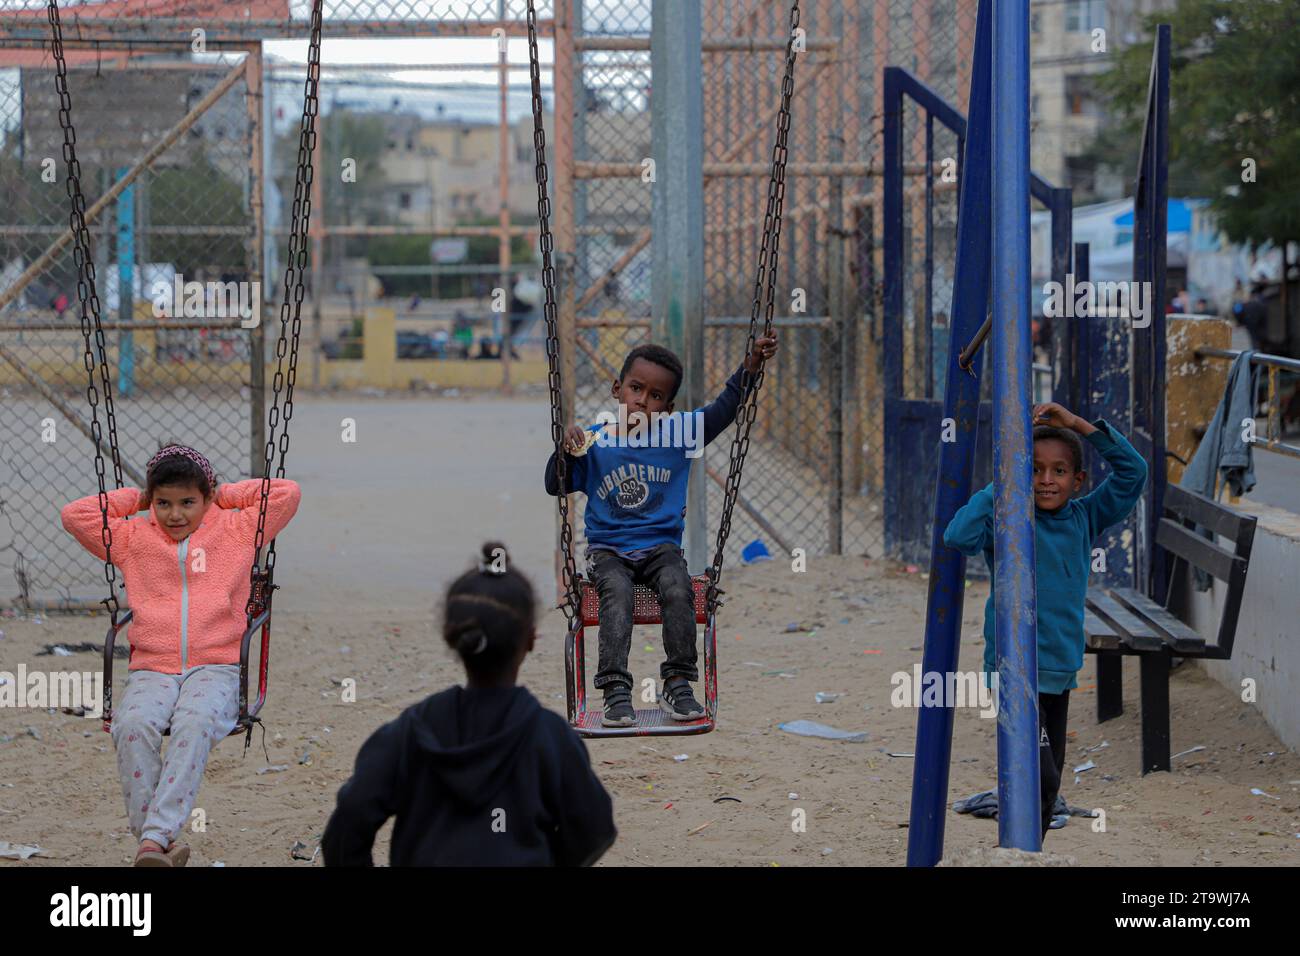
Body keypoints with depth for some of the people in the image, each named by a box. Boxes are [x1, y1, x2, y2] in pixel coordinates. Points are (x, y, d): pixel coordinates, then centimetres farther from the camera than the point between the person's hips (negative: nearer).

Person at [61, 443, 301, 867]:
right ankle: (158, 843, -37)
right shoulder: (132, 538, 21)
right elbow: (74, 514, 17)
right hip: (151, 670, 2)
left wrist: (226, 494, 18)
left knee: (194, 722, -37)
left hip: (216, 669, -2)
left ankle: (155, 837, -45)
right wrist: (133, 499, 20)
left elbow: (287, 493, 13)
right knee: (133, 724, -34)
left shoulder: (236, 530, 17)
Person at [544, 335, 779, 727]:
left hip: (661, 547, 1)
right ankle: (615, 691, -33)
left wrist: (750, 366, -13)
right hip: (608, 550, -1)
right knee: (617, 592, -30)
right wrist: (566, 450, -16)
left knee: (678, 589, -28)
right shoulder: (594, 442, 1)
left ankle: (678, 685, -20)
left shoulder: (677, 435, 4)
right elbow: (556, 487, 3)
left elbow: (722, 411, -1)